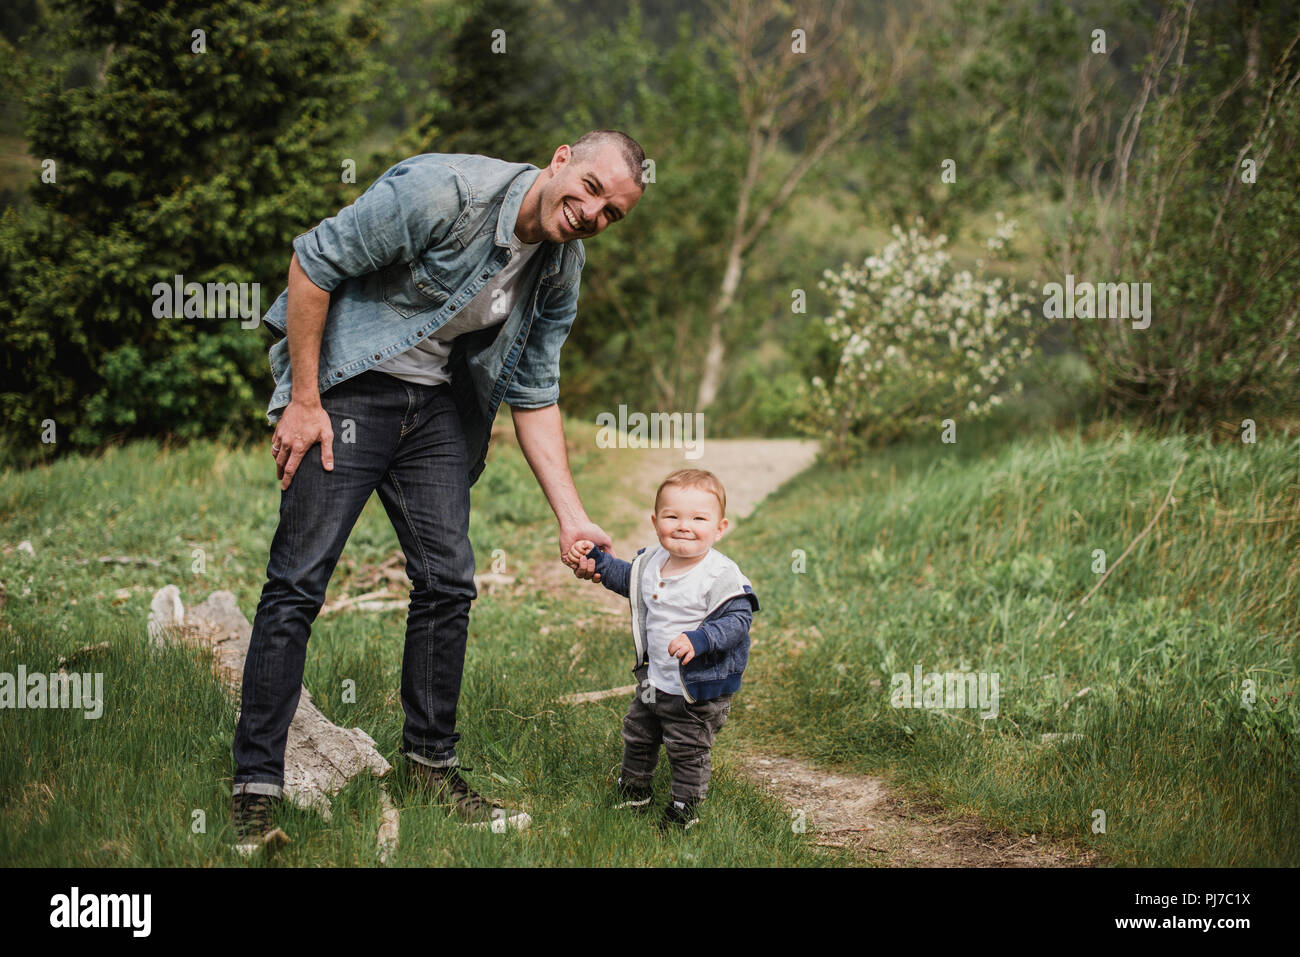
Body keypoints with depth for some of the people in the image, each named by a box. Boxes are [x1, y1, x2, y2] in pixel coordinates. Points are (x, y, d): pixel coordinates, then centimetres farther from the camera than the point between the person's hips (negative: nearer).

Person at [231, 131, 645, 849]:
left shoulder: (563, 272, 0)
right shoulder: (445, 190, -23)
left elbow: (534, 397, 8)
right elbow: (313, 262, -18)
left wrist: (571, 518, 0)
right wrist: (304, 401, -17)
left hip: (439, 405, 7)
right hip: (345, 386, -6)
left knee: (447, 582, 2)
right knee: (298, 581, -10)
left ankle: (431, 762, 20)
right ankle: (255, 789, -5)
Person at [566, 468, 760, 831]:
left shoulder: (722, 575, -23)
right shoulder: (653, 561, -1)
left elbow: (737, 620, -26)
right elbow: (627, 578, 20)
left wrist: (698, 641, -38)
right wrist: (595, 560, 11)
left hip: (700, 689, -7)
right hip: (654, 680, 7)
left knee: (688, 750, 6)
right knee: (637, 734, 24)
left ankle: (685, 805, 26)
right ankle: (634, 787, 46)